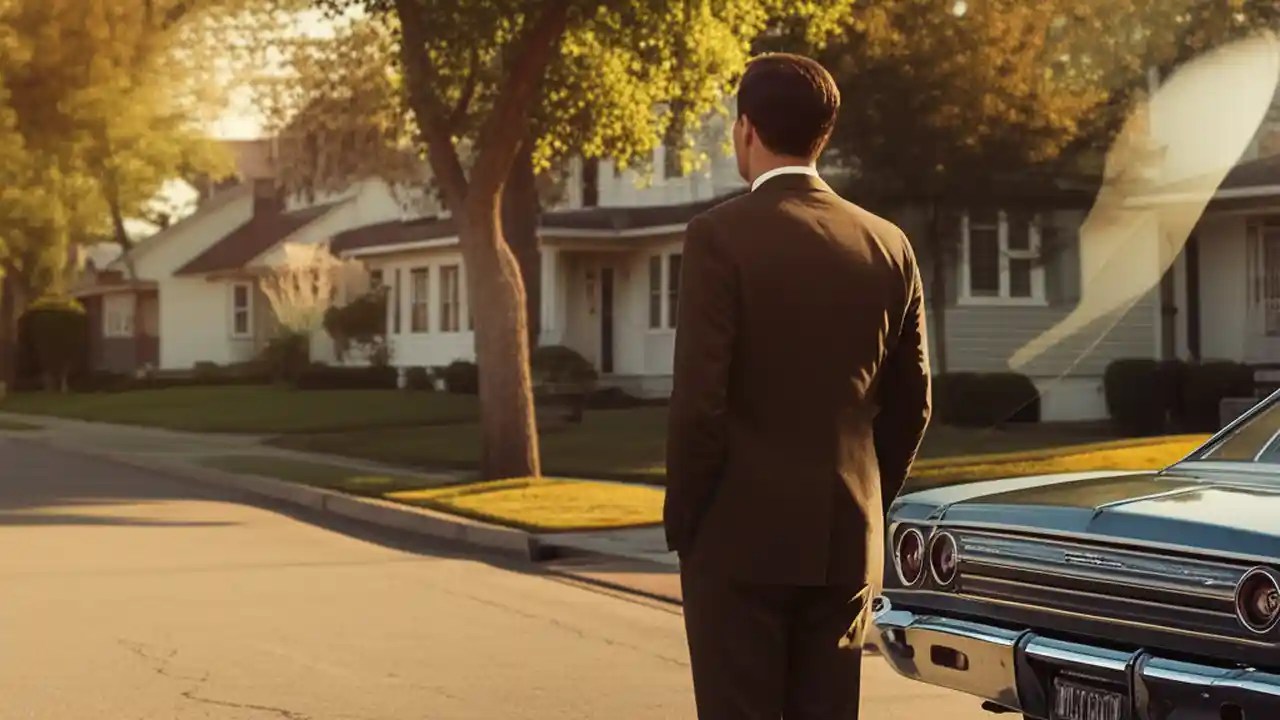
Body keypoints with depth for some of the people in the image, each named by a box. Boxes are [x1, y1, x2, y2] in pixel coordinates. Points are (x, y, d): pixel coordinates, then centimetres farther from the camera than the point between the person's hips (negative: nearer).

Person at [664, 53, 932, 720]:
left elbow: (699, 398, -14)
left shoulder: (721, 235, -11)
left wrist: (681, 518, -2)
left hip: (742, 534, -5)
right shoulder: (889, 246, 5)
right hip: (846, 540, 5)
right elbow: (910, 404, 10)